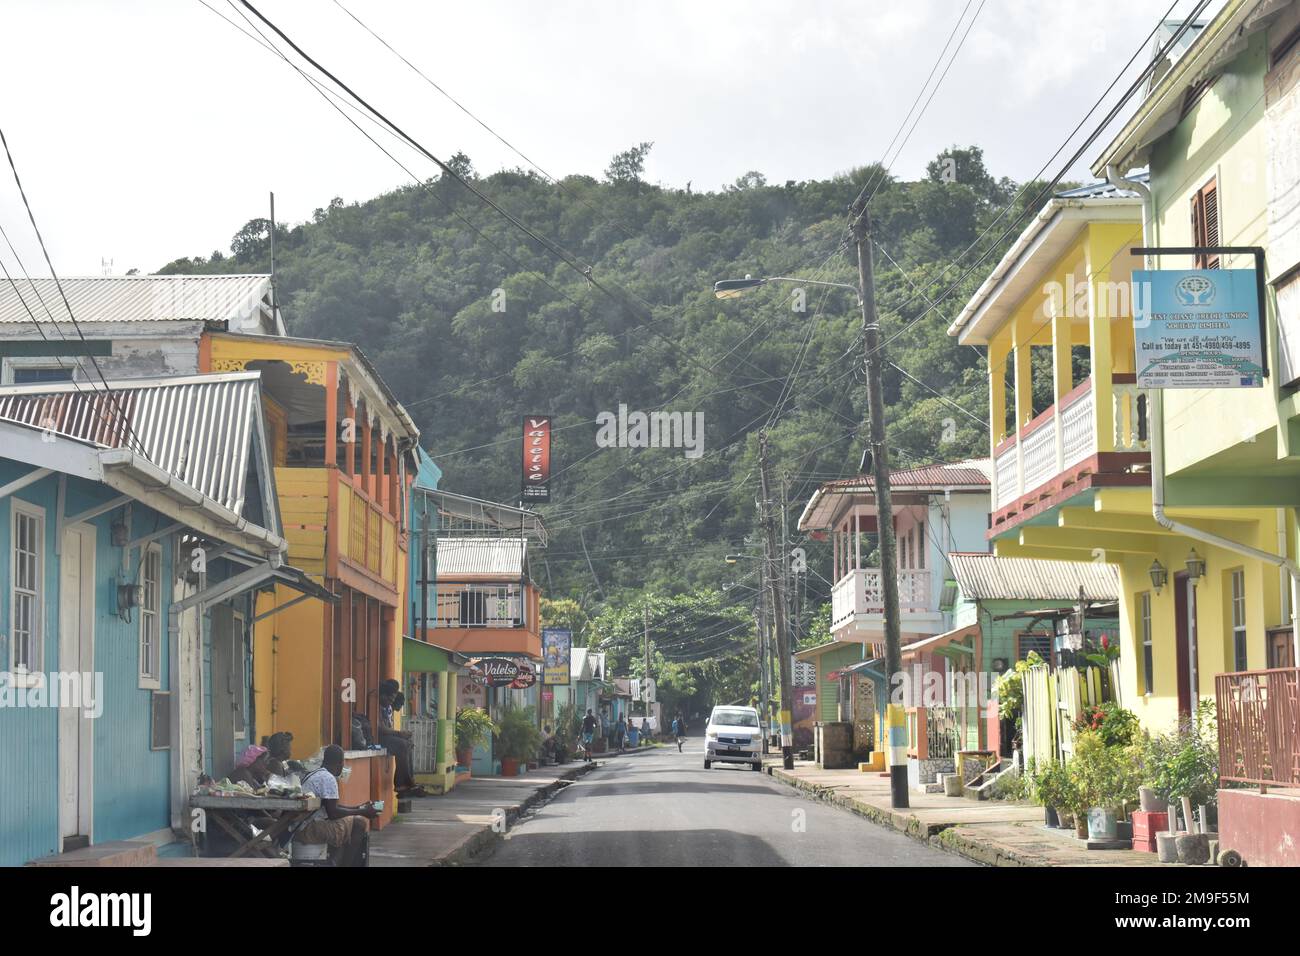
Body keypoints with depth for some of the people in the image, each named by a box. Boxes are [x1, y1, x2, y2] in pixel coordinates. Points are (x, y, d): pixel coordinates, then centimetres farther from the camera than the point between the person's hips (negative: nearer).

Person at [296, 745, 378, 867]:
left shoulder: (315, 774, 18)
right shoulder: (328, 778, -13)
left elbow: (332, 806, 26)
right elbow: (332, 813, -17)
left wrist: (358, 808, 26)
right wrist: (362, 812, -7)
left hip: (298, 827, 11)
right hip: (309, 829, -11)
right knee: (360, 823, -8)